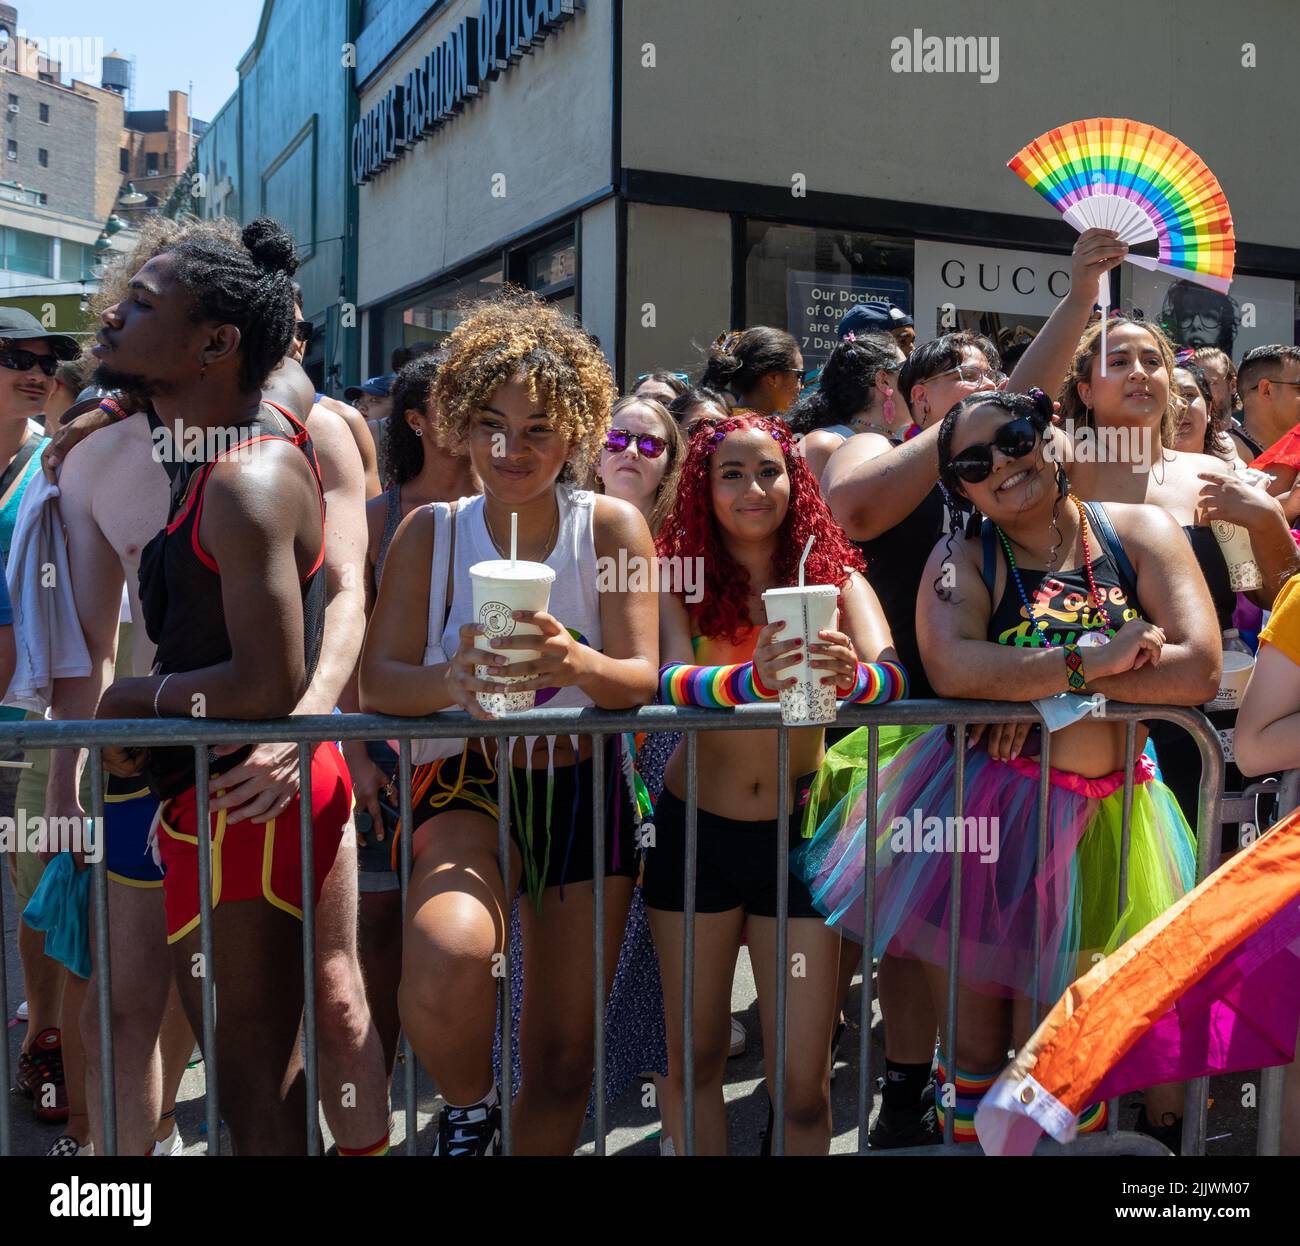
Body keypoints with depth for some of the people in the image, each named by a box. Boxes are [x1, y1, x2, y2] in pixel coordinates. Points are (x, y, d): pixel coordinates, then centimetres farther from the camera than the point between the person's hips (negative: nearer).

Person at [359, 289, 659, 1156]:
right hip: (471, 786, -1)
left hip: (586, 790, 1)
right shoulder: (431, 533, -4)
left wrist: (576, 664, -36)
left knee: (563, 1059, 7)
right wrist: (450, 678, -35)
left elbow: (642, 679, -13)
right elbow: (379, 678, -12)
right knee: (447, 959, -31)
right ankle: (469, 1110, 2)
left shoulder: (613, 527, -5)